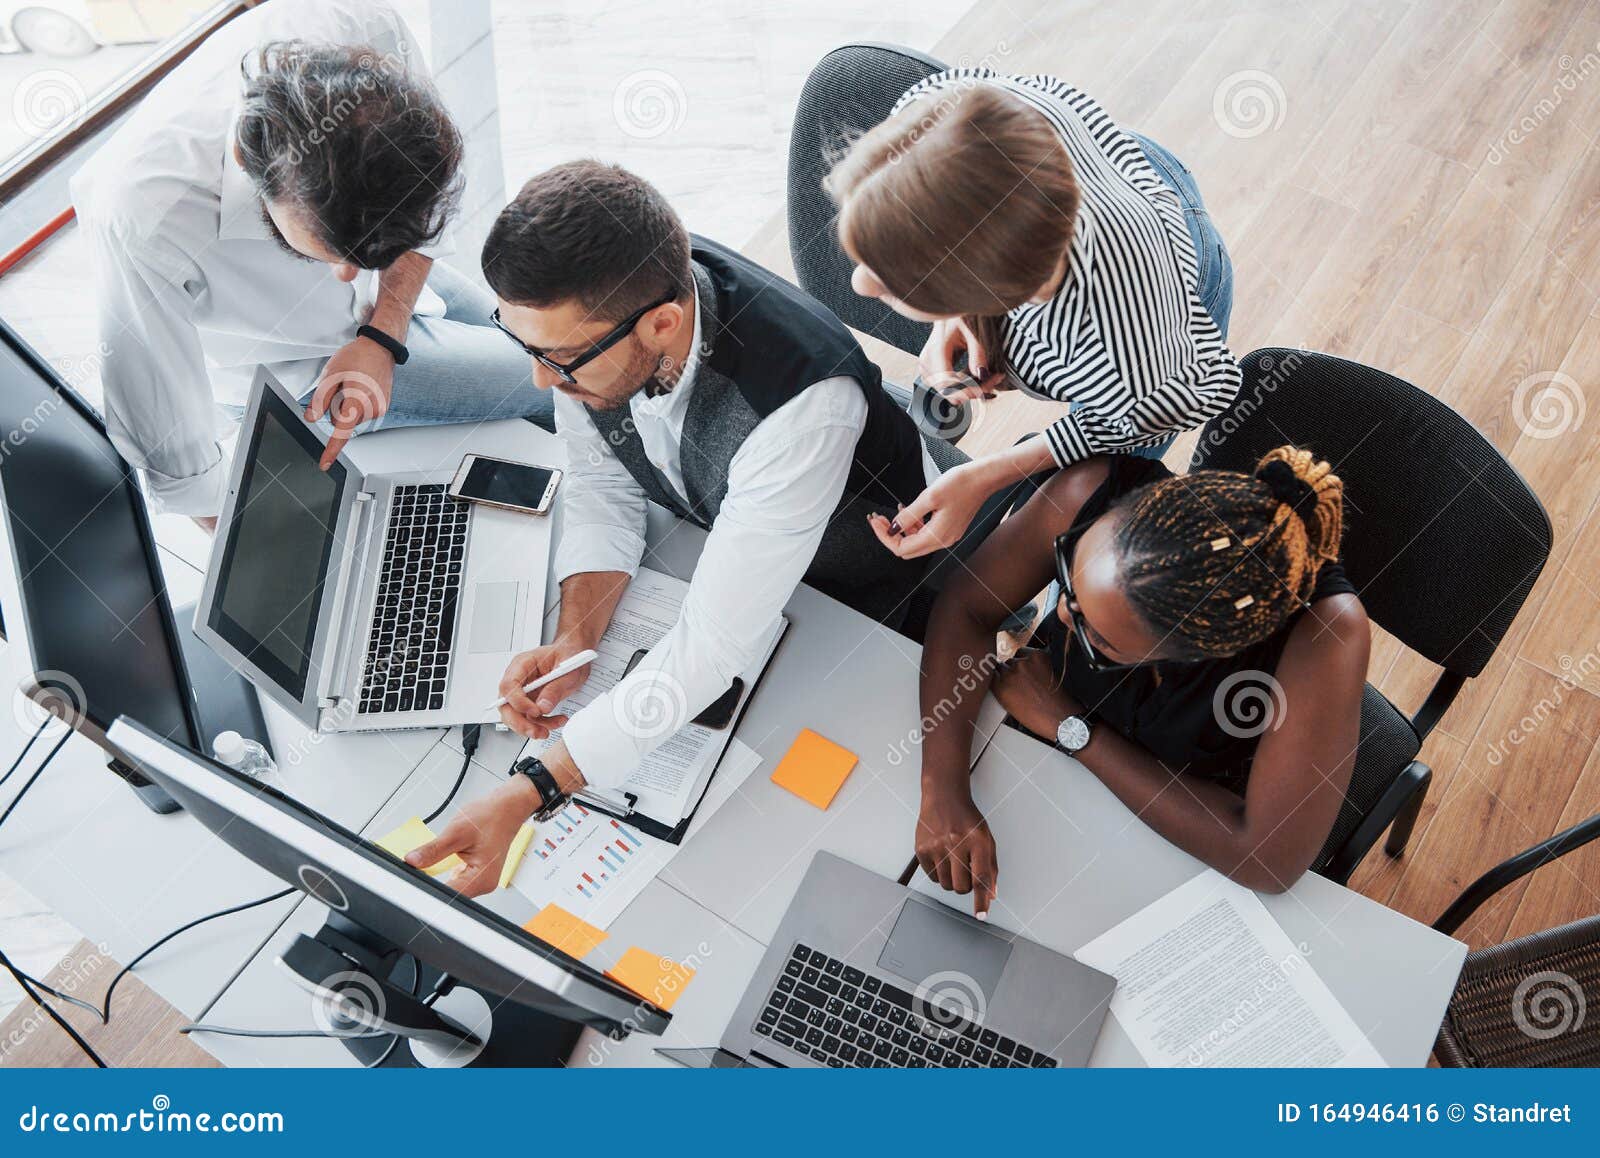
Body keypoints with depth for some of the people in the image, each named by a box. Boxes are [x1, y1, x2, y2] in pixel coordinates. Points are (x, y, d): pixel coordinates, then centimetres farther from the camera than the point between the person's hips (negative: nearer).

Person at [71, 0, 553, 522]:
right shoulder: (140, 218, -43)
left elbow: (426, 202, -13)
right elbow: (177, 468, -32)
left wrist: (384, 337, -21)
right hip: (296, 372, -5)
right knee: (558, 380, -4)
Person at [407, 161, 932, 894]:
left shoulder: (804, 405, -45)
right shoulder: (589, 310, -26)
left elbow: (714, 642, -41)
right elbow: (602, 483, -10)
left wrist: (524, 797, -44)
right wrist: (574, 639, -27)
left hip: (845, 576, -5)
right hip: (714, 523, 5)